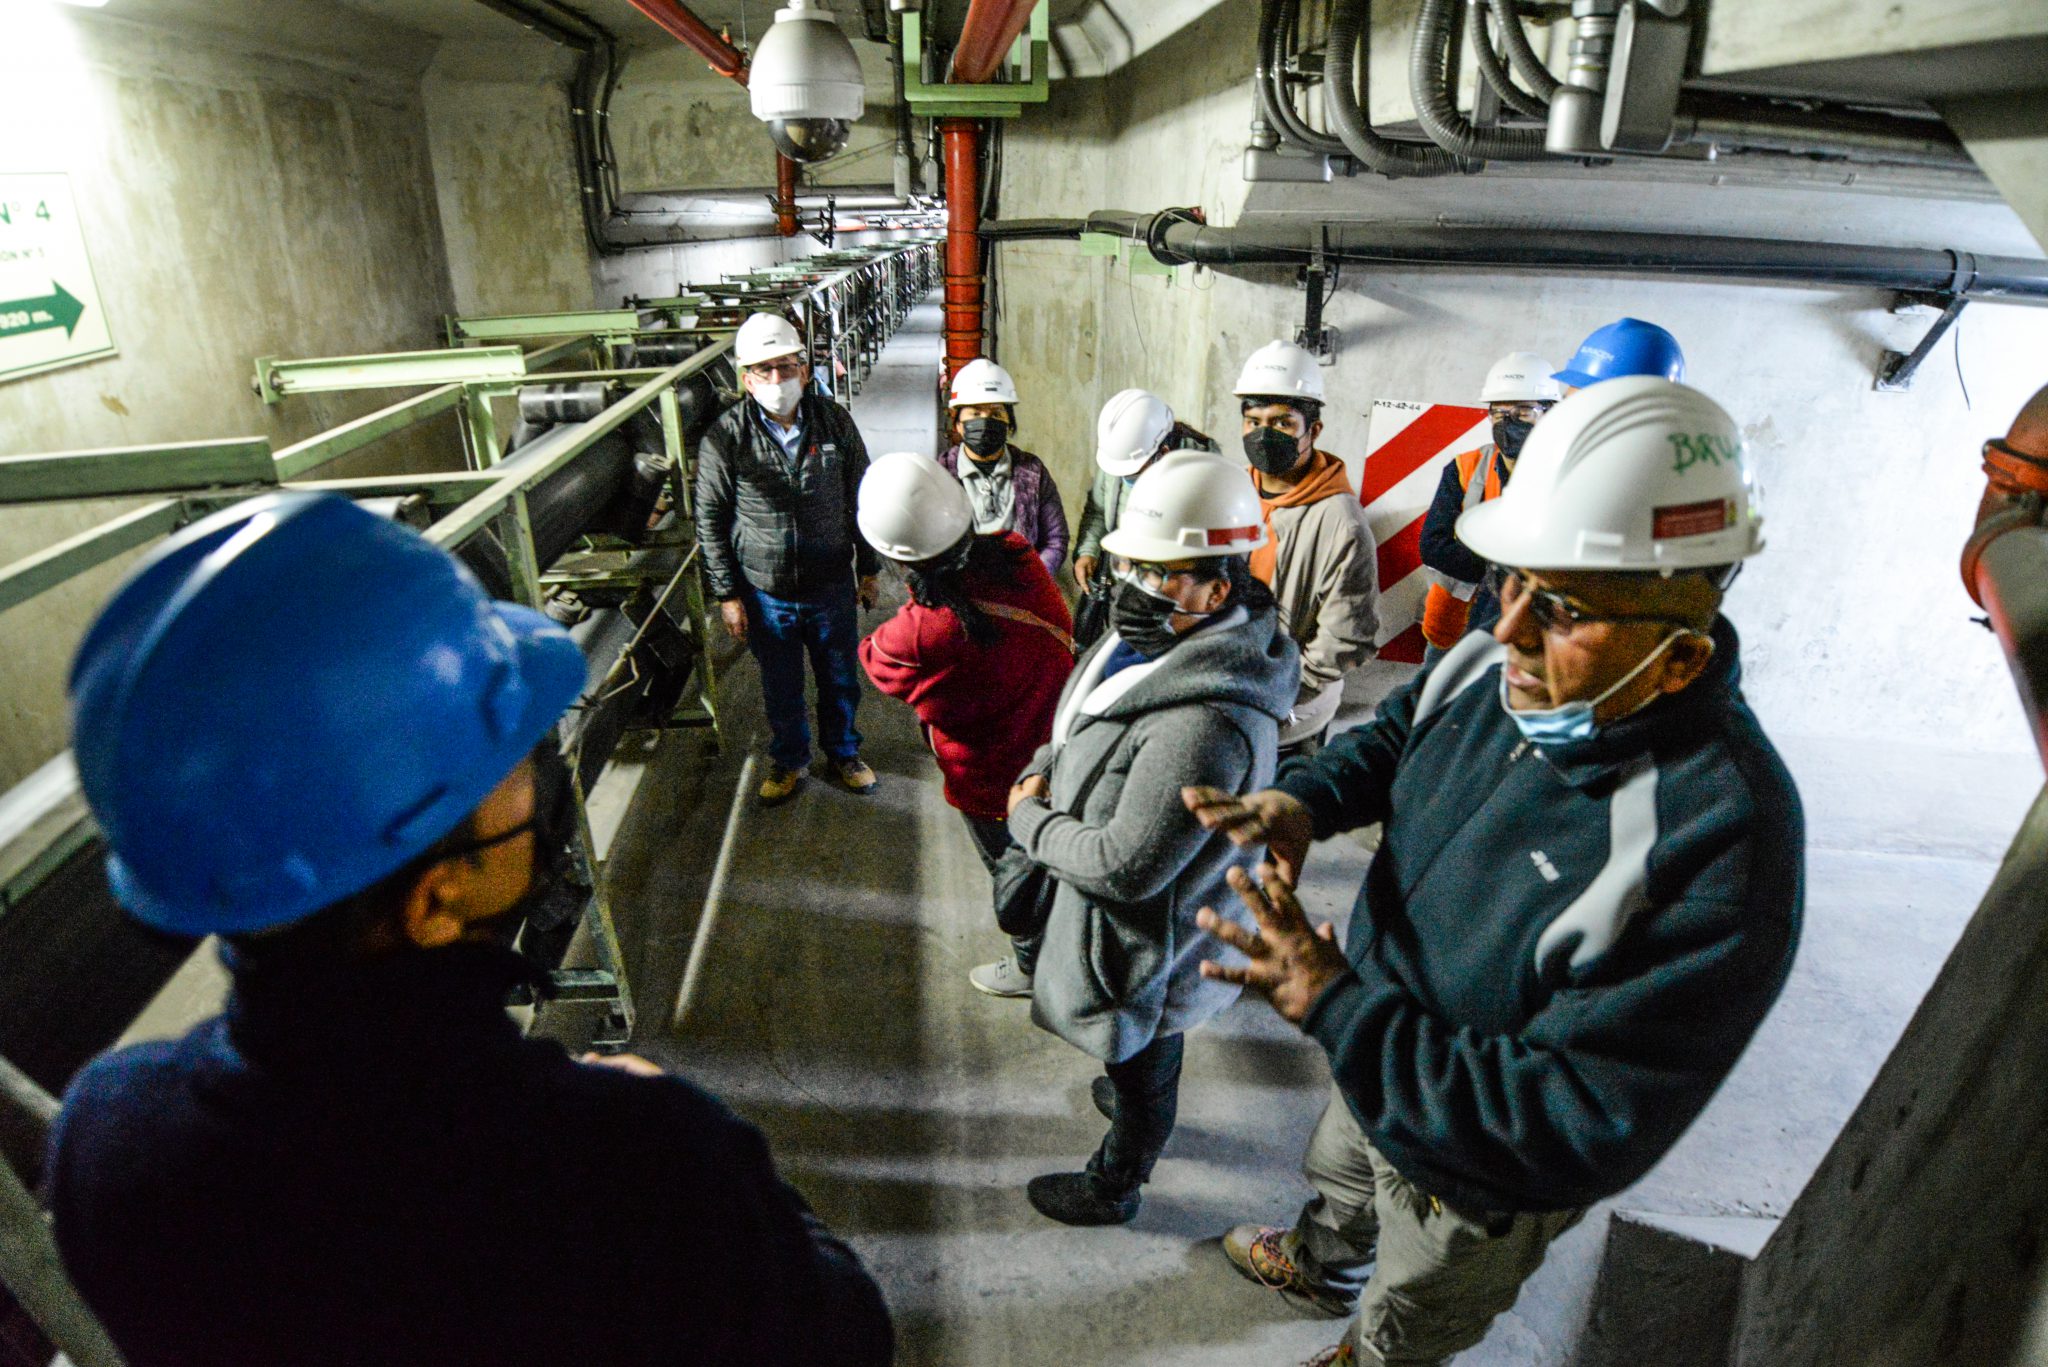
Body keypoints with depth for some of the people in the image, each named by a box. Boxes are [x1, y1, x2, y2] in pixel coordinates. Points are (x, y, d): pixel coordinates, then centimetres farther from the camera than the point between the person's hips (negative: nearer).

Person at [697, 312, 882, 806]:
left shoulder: (835, 422, -8)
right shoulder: (724, 439, -13)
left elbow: (861, 499, 3)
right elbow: (710, 520, -5)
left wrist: (868, 570, 6)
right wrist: (727, 595, -5)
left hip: (832, 586, 1)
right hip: (765, 594, -1)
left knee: (841, 680, 18)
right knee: (780, 688, 17)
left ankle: (844, 752, 45)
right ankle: (788, 760, 43)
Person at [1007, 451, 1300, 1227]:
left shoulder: (1205, 724, -40)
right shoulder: (1155, 640, -9)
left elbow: (1124, 867, -35)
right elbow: (1084, 725, 10)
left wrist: (1029, 820, -20)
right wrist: (1045, 770, -8)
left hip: (1148, 936, -8)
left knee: (1140, 1065, 21)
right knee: (1145, 1051, 36)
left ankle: (1112, 1189, 49)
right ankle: (1140, 1102, 65)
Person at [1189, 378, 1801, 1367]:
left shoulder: (1720, 842, -41)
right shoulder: (1492, 666, -21)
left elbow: (1578, 1129, -38)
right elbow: (1397, 735, 2)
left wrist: (1334, 1006, -38)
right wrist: (1306, 798, -19)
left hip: (1480, 1185, -6)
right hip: (1373, 1060, 6)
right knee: (1338, 1176, 39)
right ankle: (1319, 1269, 71)